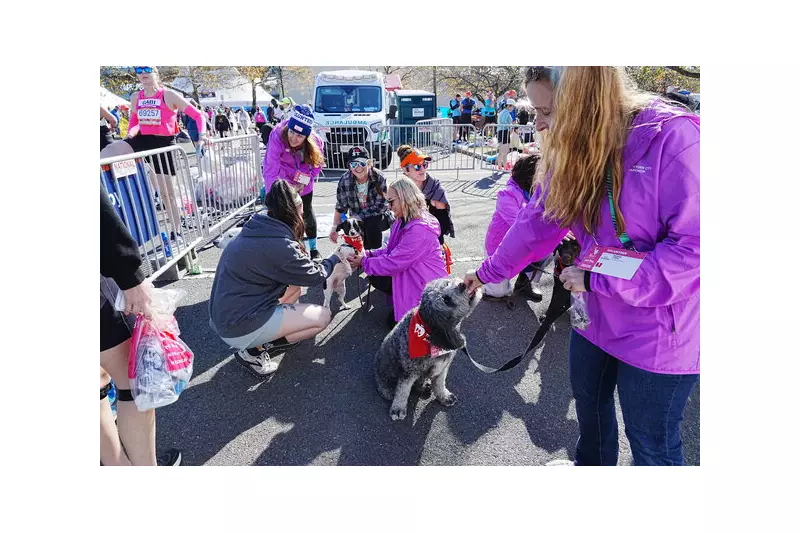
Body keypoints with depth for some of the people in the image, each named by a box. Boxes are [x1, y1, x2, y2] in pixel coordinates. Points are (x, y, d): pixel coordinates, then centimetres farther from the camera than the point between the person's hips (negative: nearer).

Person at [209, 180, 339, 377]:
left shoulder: (256, 230, 2)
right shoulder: (279, 245, -23)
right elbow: (315, 276, -6)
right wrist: (335, 258, 10)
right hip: (240, 327, -9)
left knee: (294, 285, 16)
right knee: (323, 317, -4)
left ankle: (267, 336, 11)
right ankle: (254, 350, 1)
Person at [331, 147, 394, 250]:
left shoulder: (379, 178, -20)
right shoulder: (345, 180, -12)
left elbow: (380, 205, -21)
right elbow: (341, 207, -2)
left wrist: (359, 217, -24)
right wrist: (335, 227, -7)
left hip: (379, 218, -2)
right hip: (359, 221, 3)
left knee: (371, 224, -32)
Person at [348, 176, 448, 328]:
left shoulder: (420, 229, -30)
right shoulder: (402, 221, 2)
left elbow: (394, 263, -28)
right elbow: (390, 251, 8)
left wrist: (364, 262, -15)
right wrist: (367, 254, -8)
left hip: (427, 285, -10)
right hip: (410, 274, 10)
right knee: (375, 277, 4)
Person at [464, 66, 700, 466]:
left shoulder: (673, 137, -24)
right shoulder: (573, 149, -2)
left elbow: (693, 245, -25)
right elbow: (536, 223, 5)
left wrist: (595, 279, -22)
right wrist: (487, 272, 11)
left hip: (658, 331, -6)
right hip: (595, 314, 7)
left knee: (651, 445, 13)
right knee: (588, 401, 27)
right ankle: (589, 463, 55)